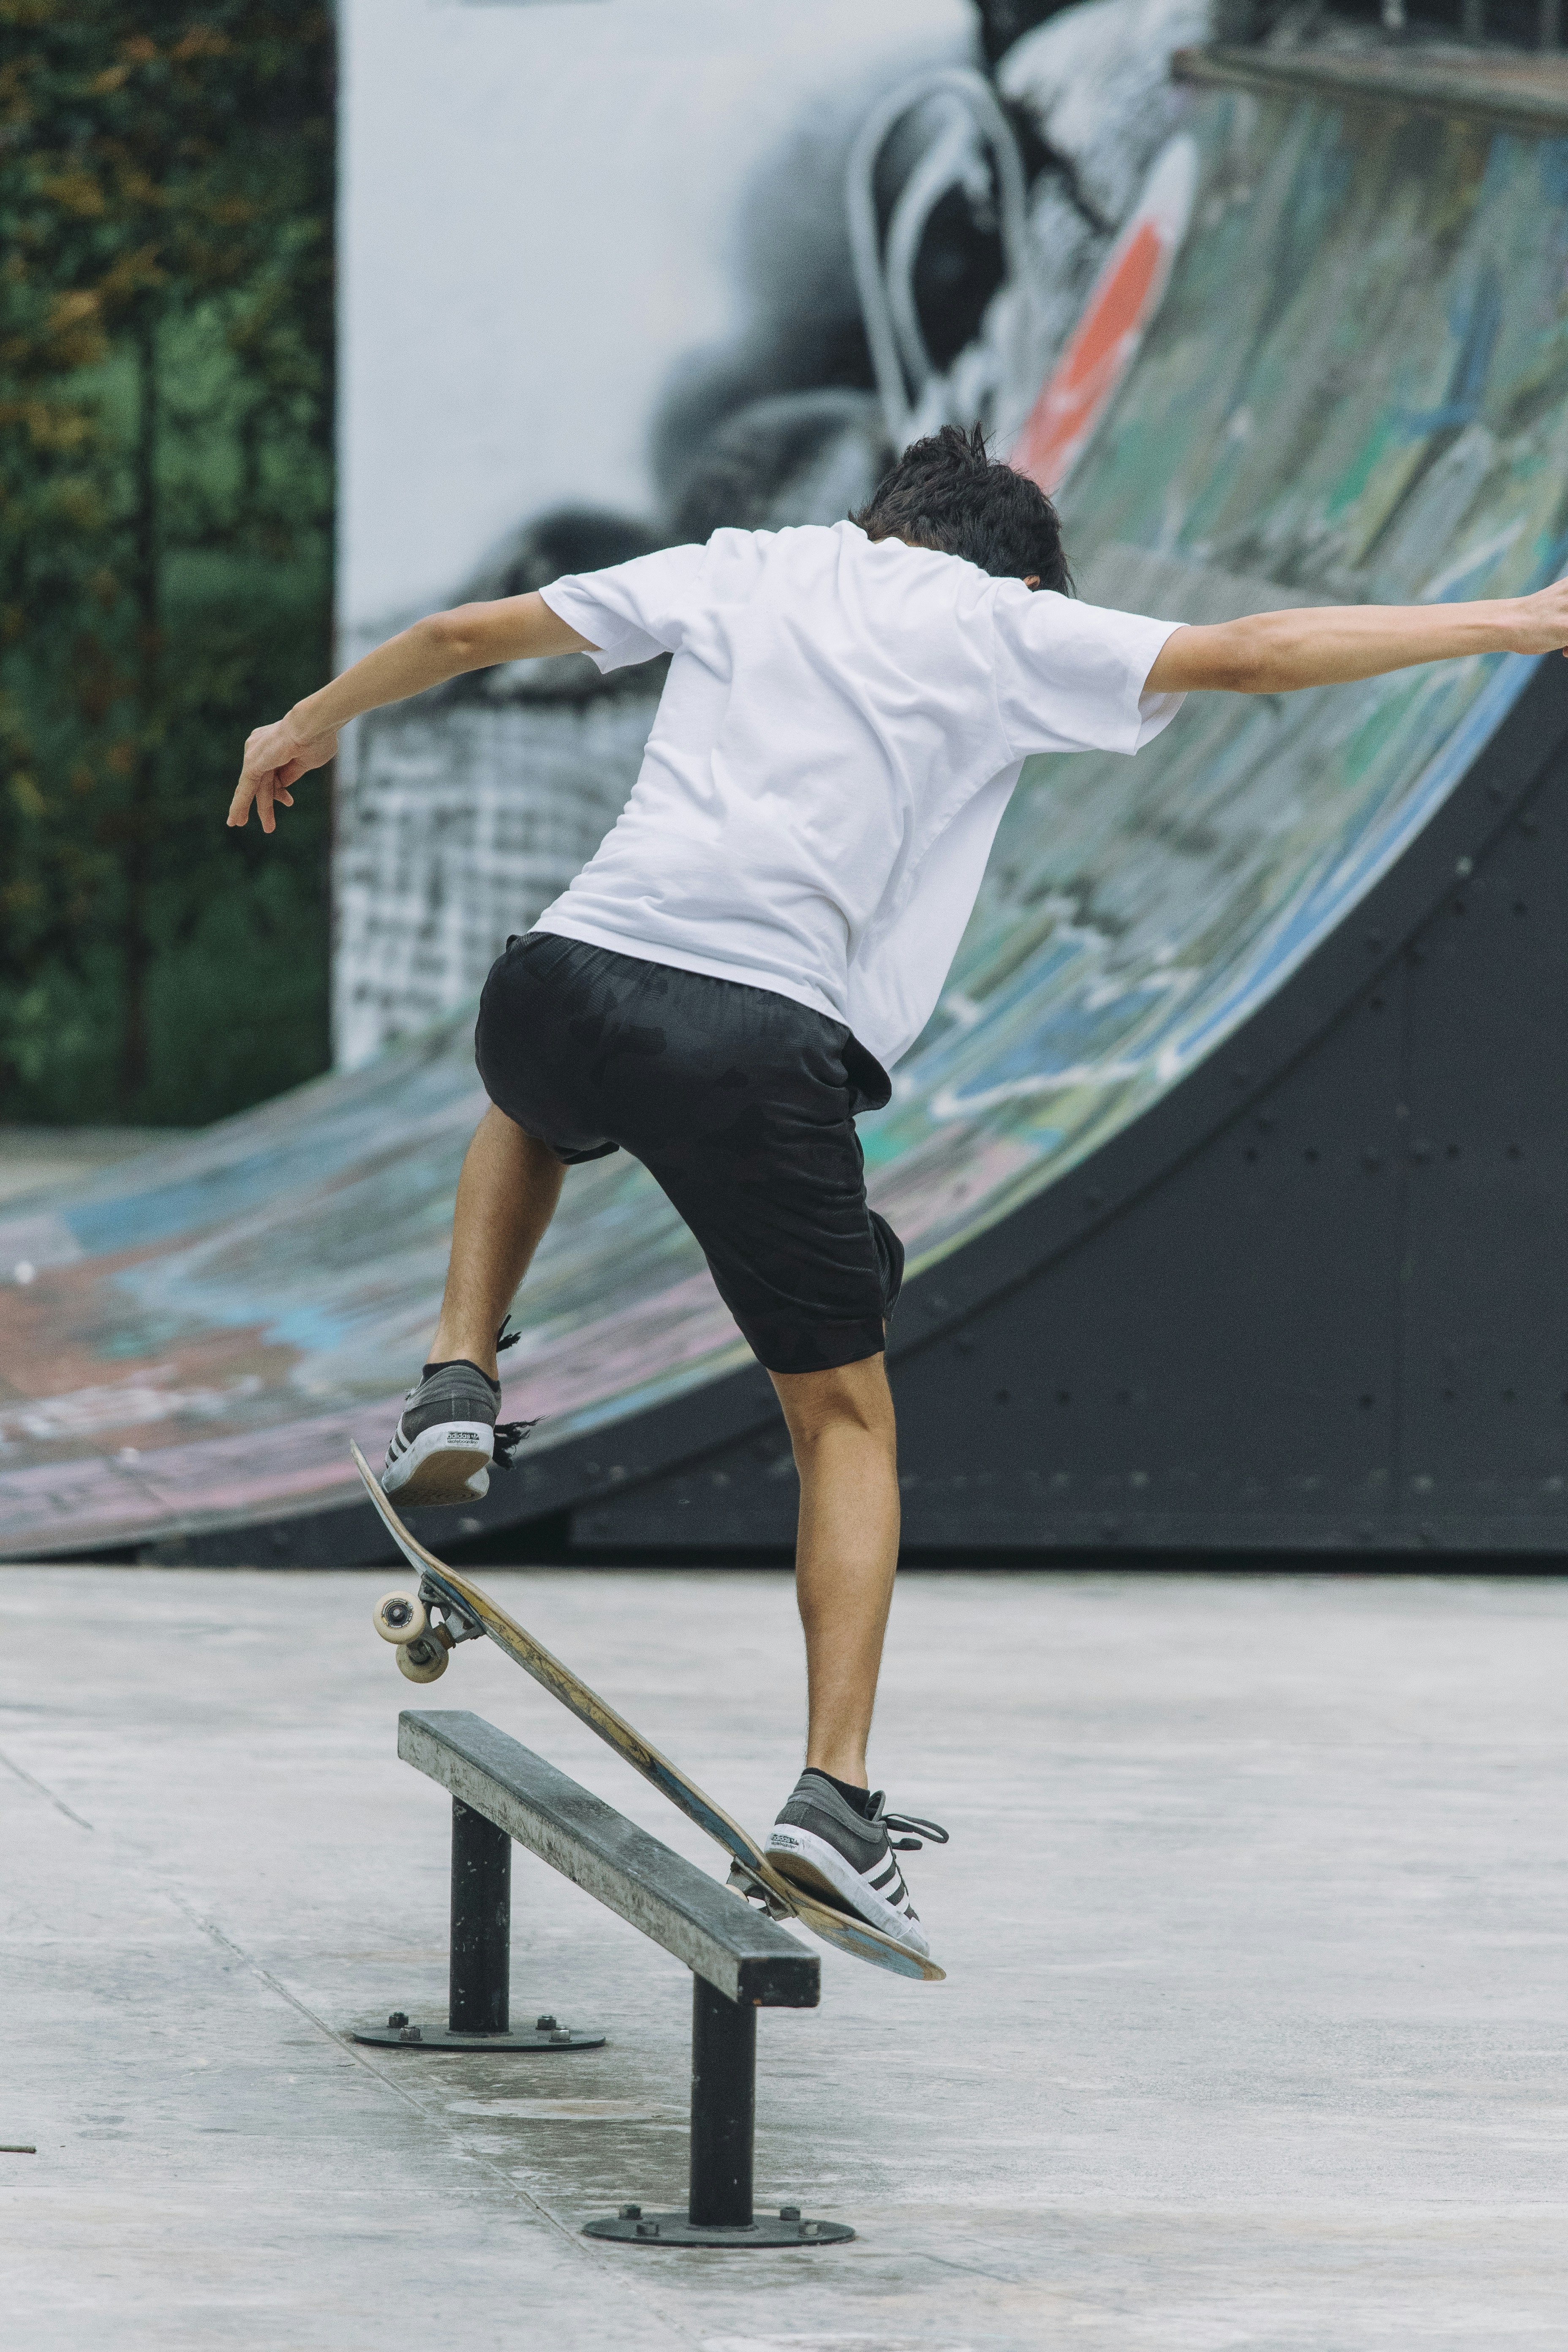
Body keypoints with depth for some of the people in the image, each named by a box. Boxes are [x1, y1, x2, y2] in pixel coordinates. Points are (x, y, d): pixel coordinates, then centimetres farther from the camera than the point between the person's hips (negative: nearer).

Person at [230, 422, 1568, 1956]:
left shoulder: (739, 571, 22)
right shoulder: (1007, 630, 13)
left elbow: (470, 632, 28)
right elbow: (1253, 655, 8)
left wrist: (312, 722, 44)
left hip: (567, 980, 3)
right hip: (762, 1041, -3)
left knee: (533, 1111, 42)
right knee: (845, 1417, 12)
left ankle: (457, 1385, 21)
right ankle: (834, 1794, 0)